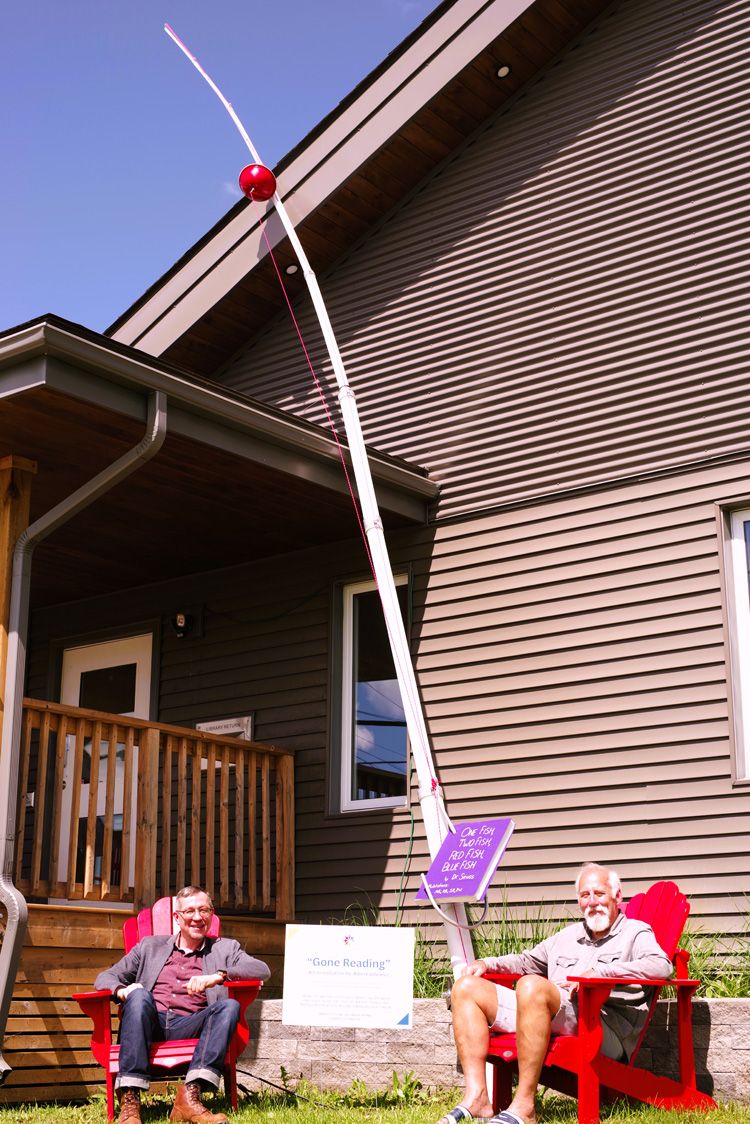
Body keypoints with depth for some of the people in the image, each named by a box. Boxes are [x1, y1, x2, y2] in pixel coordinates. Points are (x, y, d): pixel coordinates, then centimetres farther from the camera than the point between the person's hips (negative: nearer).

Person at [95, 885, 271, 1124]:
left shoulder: (225, 948, 20)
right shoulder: (150, 946, 25)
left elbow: (262, 970, 2)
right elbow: (106, 977, 20)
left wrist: (217, 976, -15)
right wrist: (121, 990, -5)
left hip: (190, 1027, 0)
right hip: (150, 1023, 1)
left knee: (229, 1006, -27)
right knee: (139, 994, -30)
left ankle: (190, 1095, -40)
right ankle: (129, 1100, -37)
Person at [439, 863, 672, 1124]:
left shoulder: (635, 932, 11)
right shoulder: (567, 936, 33)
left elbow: (661, 966, -11)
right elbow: (526, 961, 43)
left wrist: (598, 972, -18)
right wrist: (487, 963, 23)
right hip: (547, 1018, 8)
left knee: (532, 985, -36)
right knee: (467, 987, -1)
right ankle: (477, 1097, -17)